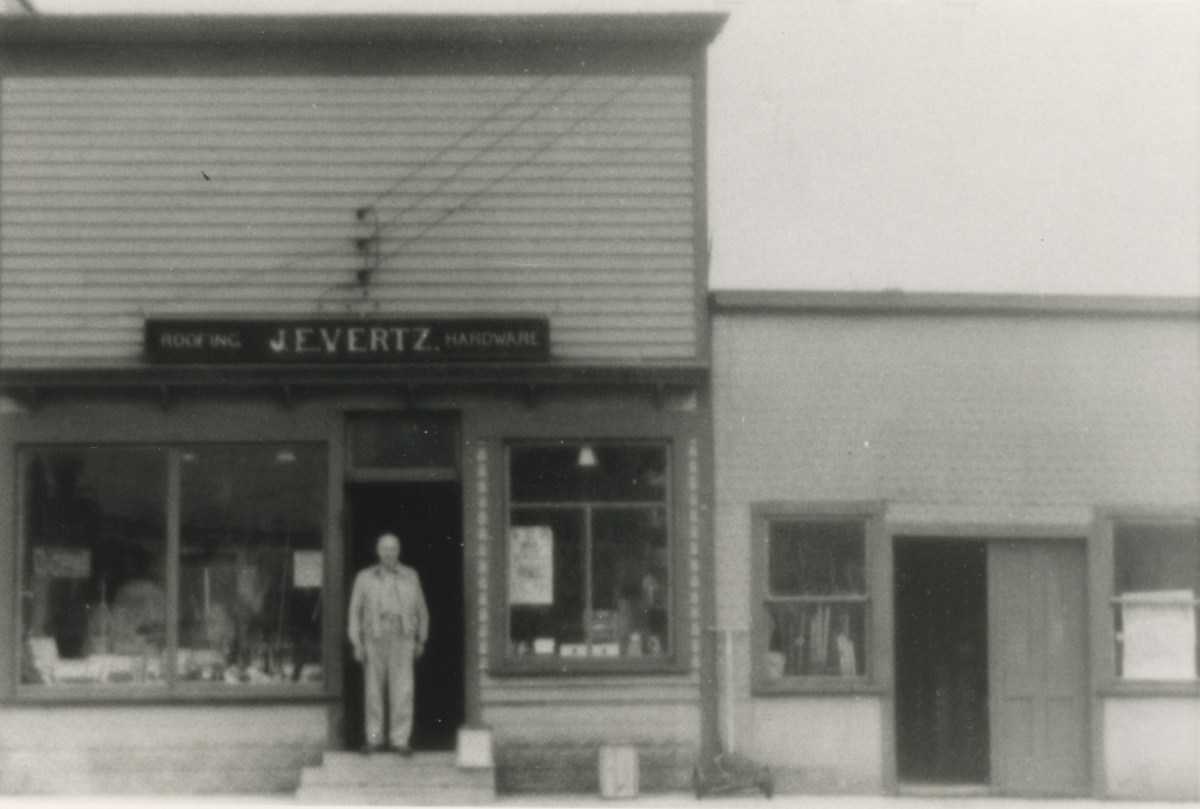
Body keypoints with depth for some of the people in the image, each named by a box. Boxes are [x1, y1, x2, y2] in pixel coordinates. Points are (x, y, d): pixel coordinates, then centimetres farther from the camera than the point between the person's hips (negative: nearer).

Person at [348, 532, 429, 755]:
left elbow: (421, 610, 12)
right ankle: (375, 739, 13)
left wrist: (421, 640, 11)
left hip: (402, 641, 0)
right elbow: (355, 611, 3)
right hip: (374, 641, 0)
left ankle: (400, 740, -2)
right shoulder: (364, 578, 1)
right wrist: (357, 644, -4)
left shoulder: (410, 576, 4)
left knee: (402, 691, -6)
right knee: (374, 691, 4)